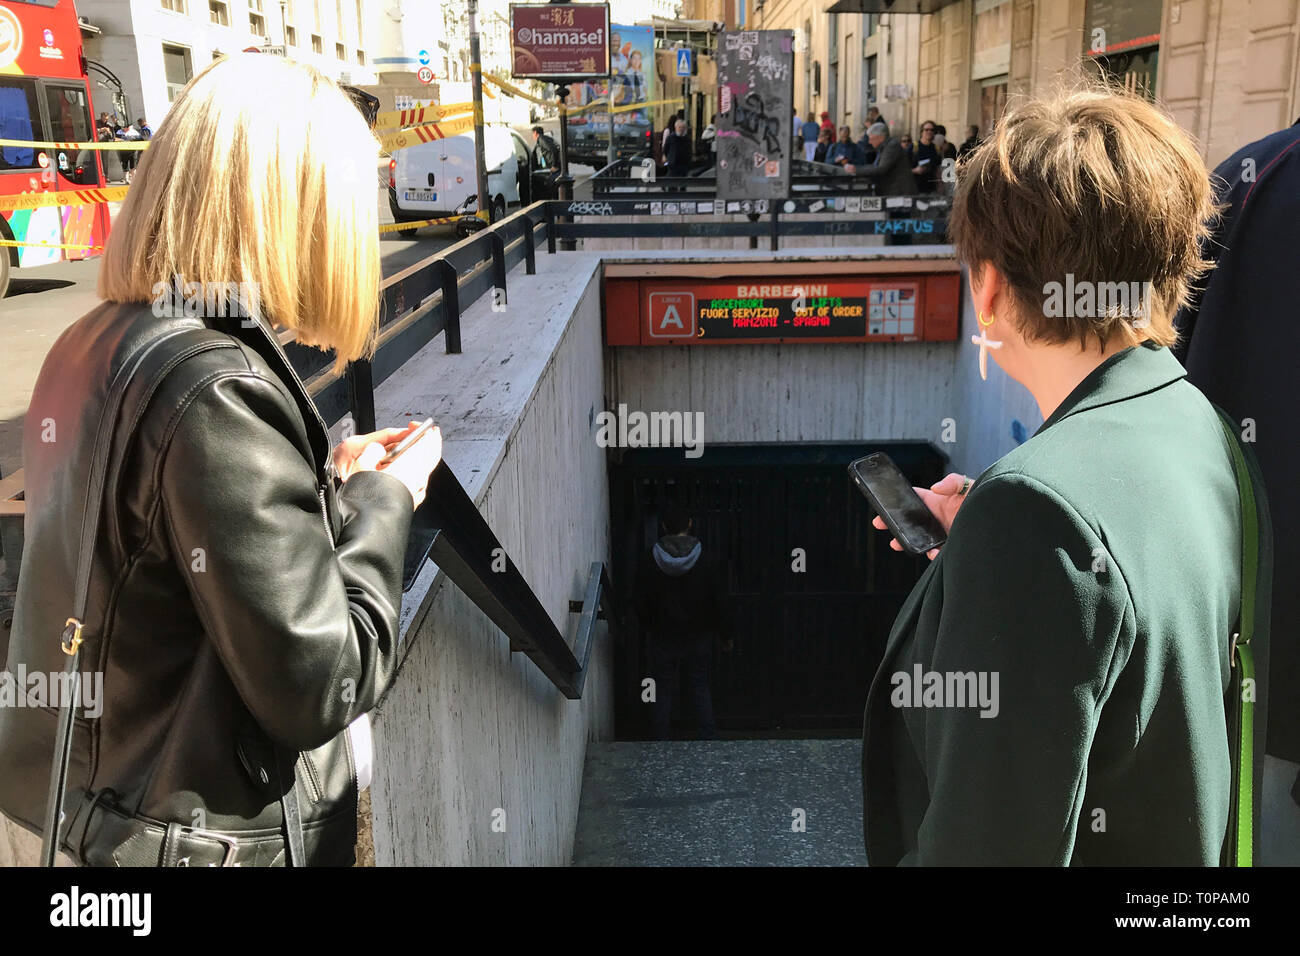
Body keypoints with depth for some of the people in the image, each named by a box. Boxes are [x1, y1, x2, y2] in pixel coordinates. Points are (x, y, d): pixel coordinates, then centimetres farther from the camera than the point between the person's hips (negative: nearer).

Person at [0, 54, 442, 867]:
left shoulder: (91, 347, 0)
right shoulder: (213, 388, -25)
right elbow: (320, 688, -23)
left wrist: (330, 479, 5)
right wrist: (384, 500, -11)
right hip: (218, 835, -8)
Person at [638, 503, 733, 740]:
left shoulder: (652, 568, -12)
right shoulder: (709, 565, -11)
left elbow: (642, 608, -6)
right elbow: (719, 604, -7)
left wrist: (649, 631, 12)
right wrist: (726, 636, 6)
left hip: (662, 640, -1)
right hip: (699, 638, 1)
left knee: (663, 692, 12)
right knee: (700, 688, 16)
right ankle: (708, 739, 17)